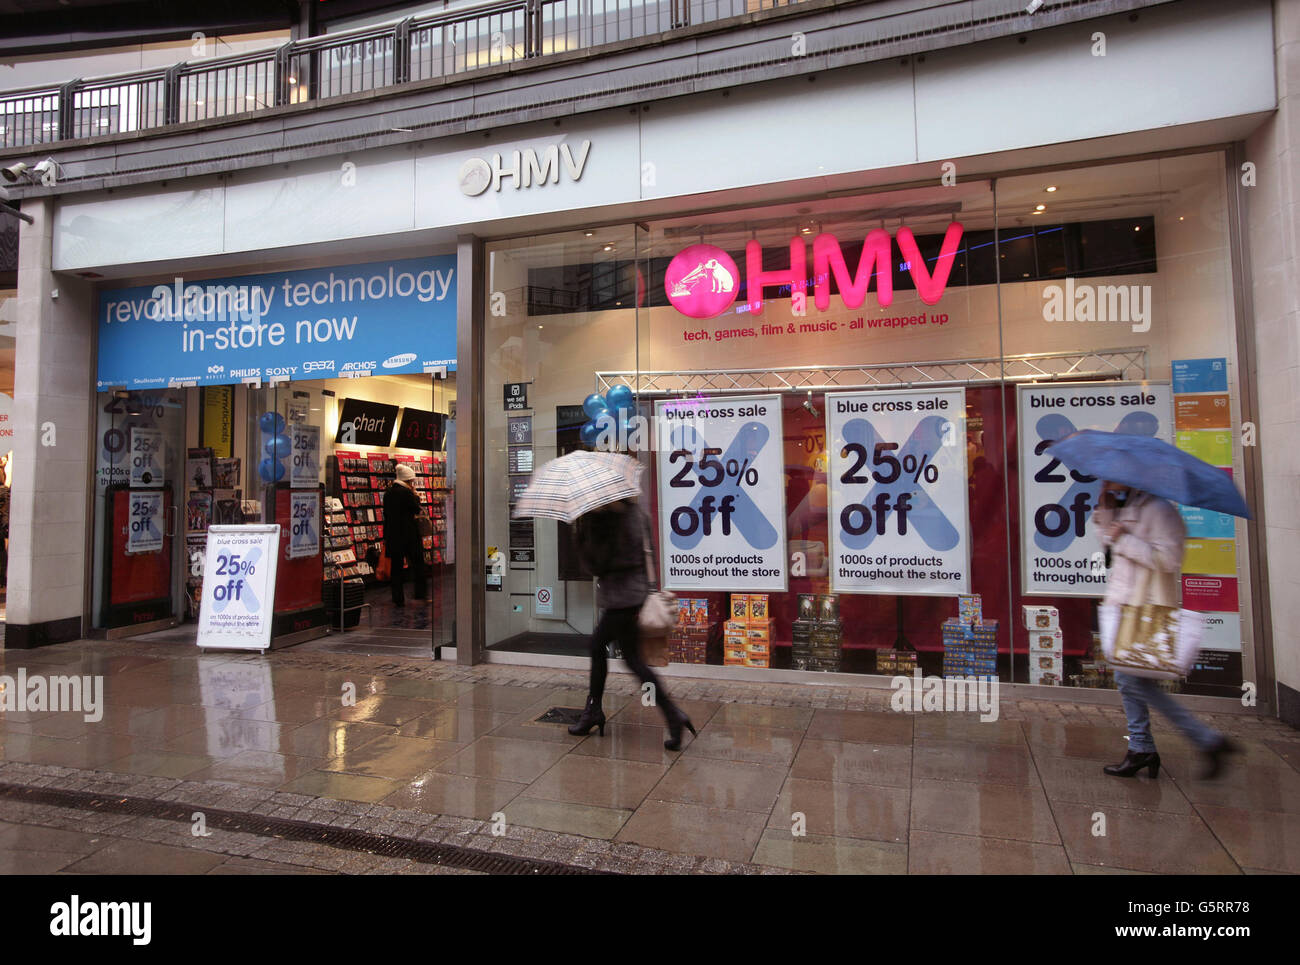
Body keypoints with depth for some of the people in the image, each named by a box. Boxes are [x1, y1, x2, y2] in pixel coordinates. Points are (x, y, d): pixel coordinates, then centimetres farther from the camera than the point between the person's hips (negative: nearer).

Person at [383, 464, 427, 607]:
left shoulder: (388, 493, 9)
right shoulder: (406, 492, -13)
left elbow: (386, 515, 12)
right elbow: (417, 510, -6)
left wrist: (386, 537, 16)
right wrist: (415, 494, 1)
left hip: (392, 536, 6)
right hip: (409, 535, -6)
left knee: (396, 567, 7)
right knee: (417, 563, 9)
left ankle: (398, 599, 8)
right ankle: (421, 593, 14)